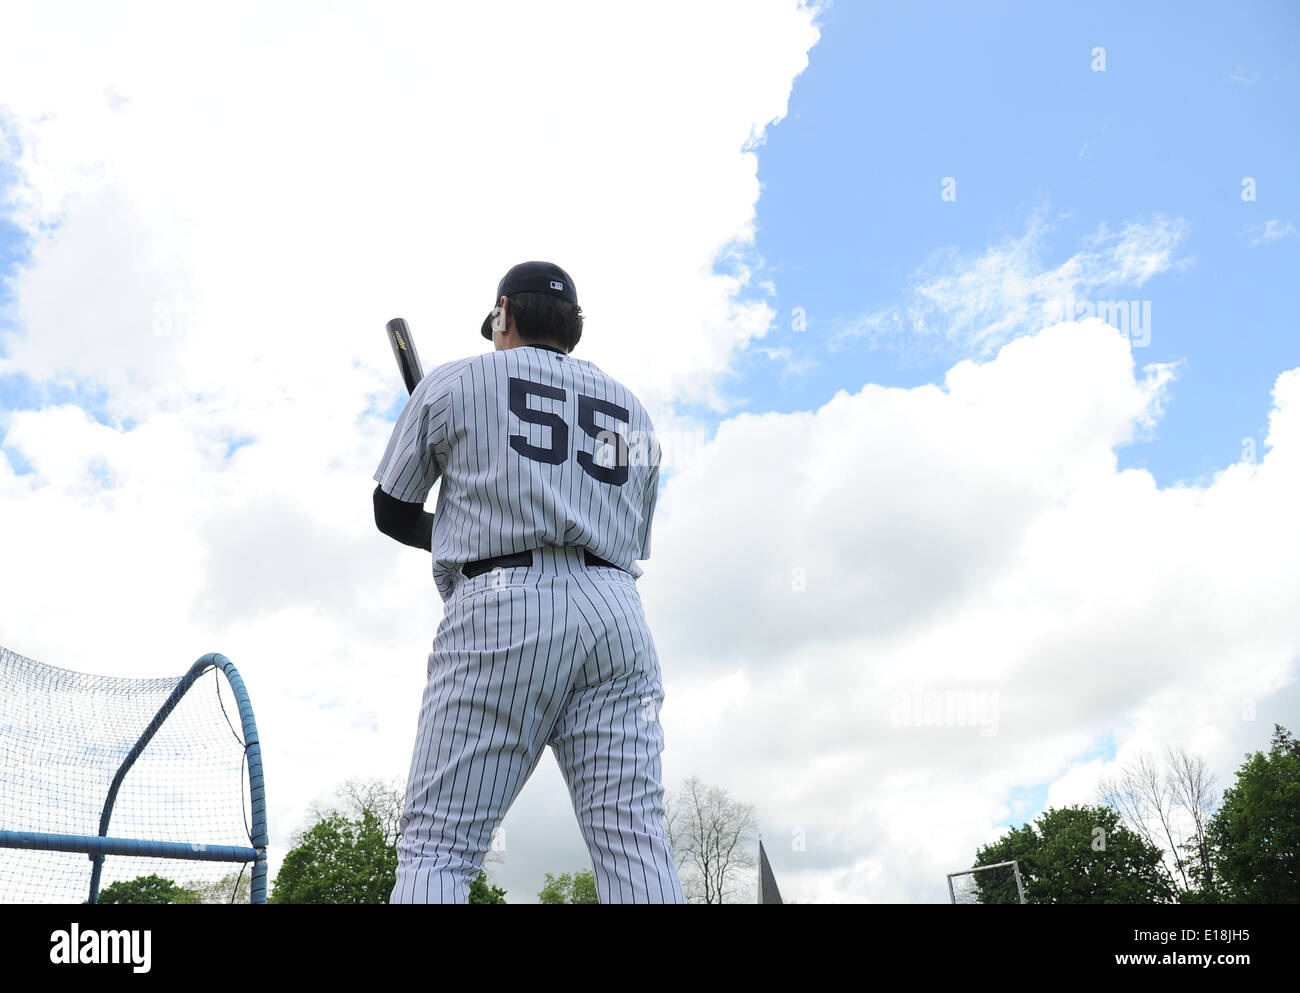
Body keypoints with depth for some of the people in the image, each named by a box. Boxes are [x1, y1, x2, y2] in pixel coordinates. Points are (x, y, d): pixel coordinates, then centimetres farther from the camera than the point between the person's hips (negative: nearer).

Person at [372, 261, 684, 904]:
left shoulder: (454, 381, 13)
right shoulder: (633, 410, 26)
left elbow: (392, 514, 16)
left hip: (501, 607, -4)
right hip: (617, 611, 4)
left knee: (436, 845, -4)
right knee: (636, 844, -2)